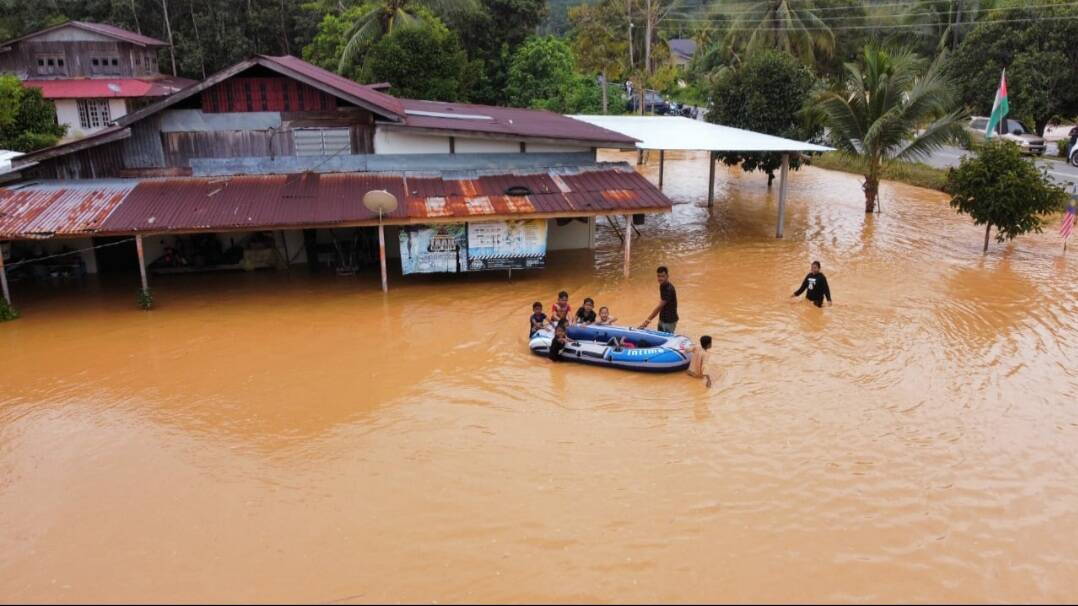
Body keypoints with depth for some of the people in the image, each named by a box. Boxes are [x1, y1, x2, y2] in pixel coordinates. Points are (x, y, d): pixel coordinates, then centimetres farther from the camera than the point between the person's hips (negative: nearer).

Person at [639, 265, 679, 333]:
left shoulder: (669, 289, -23)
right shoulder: (662, 286, 5)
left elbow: (659, 306, -25)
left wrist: (648, 320, -24)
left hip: (669, 321, -9)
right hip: (662, 320, 9)